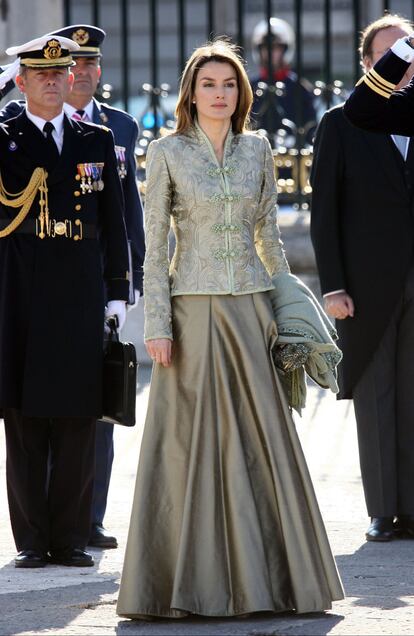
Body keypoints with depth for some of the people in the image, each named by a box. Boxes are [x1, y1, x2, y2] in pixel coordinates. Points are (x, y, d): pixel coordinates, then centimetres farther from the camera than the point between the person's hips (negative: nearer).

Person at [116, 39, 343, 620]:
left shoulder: (257, 150, 8)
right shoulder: (167, 153, -1)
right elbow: (154, 245, -2)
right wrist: (157, 325, -8)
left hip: (251, 308, 3)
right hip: (194, 310, -3)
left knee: (264, 435, 2)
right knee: (192, 440, -2)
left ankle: (268, 575, 9)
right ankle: (196, 581, 3)